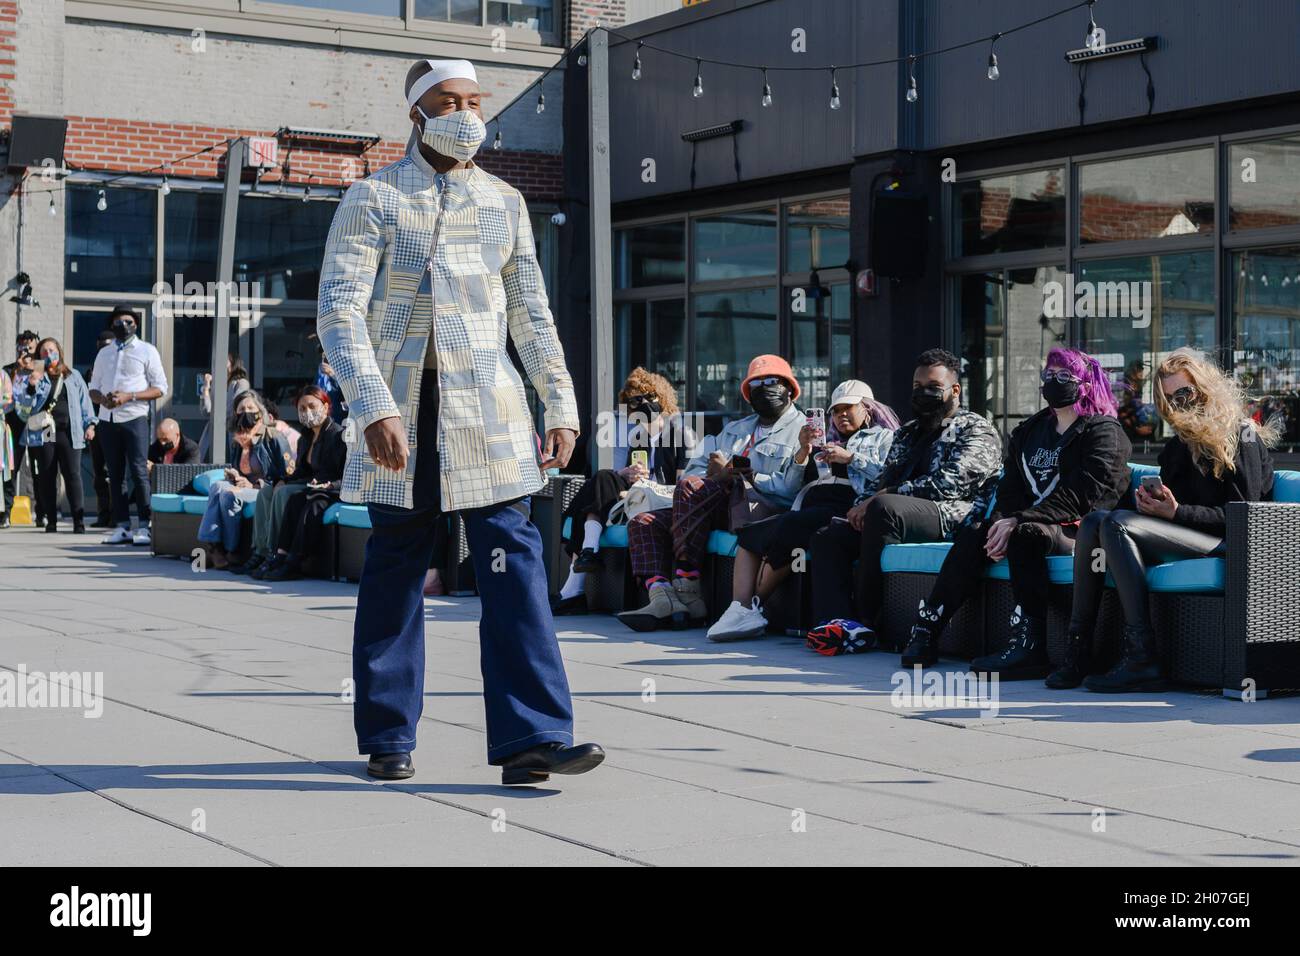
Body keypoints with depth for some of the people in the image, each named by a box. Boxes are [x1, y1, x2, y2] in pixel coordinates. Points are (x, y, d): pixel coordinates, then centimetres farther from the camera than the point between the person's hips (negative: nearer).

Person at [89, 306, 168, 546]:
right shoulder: (104, 353, 17)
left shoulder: (146, 351, 3)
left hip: (134, 419, -5)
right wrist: (102, 399, -6)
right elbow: (93, 388, 19)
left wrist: (128, 397, -14)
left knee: (139, 472, -11)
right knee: (115, 475, 5)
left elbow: (160, 388, -2)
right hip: (107, 420, 5)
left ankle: (144, 527, -8)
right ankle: (122, 526, 9)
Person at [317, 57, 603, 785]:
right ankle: (389, 739, 17)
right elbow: (340, 313, -8)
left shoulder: (504, 202, 14)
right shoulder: (374, 200, 1)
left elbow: (532, 314, 18)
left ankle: (530, 738, -10)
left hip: (488, 411, 2)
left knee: (514, 567, -8)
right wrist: (374, 409, -19)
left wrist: (561, 405, 11)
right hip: (402, 414, -2)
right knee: (395, 574, 5)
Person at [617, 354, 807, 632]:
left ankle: (687, 592, -30)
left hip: (757, 514, -8)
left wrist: (730, 476, -8)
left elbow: (790, 489, -13)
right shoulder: (736, 429, 29)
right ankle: (661, 596, -30)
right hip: (718, 512, 8)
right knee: (644, 522, -7)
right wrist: (692, 477, -3)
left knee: (691, 494, -30)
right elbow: (700, 464, 24)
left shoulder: (801, 431, 2)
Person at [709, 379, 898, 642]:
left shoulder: (883, 437, 16)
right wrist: (804, 451, 7)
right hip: (810, 507, 8)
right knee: (749, 534, -11)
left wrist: (852, 458, -8)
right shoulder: (827, 442, 33)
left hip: (844, 508, -7)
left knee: (786, 528, -32)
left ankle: (752, 606, -24)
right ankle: (740, 610, -25)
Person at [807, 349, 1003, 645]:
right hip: (895, 517, 8)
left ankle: (866, 619, -30)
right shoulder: (906, 434, 29)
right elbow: (882, 482, 28)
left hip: (950, 518, -8)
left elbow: (948, 483, -12)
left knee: (884, 507, -35)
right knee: (827, 537, -11)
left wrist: (879, 498, -14)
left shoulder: (976, 431, 4)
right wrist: (862, 505, 1)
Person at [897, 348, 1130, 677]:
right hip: (1029, 522, 7)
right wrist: (1003, 522, -11)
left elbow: (1081, 494, -15)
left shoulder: (1104, 432, -2)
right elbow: (1011, 485, 13)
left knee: (1026, 532, -35)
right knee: (974, 533, -19)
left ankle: (1029, 646, -41)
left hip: (1077, 529, -7)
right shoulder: (1031, 429, 22)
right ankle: (928, 627, -21)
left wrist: (1018, 520, -22)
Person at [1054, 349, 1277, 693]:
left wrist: (1176, 512, -18)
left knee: (1118, 523, -27)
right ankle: (1077, 652, -23)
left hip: (1226, 544, -8)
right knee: (1094, 521, -15)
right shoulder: (1179, 443, 21)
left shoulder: (1242, 437, -3)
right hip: (1184, 538, 8)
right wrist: (1153, 501, 1)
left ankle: (1142, 659, -35)